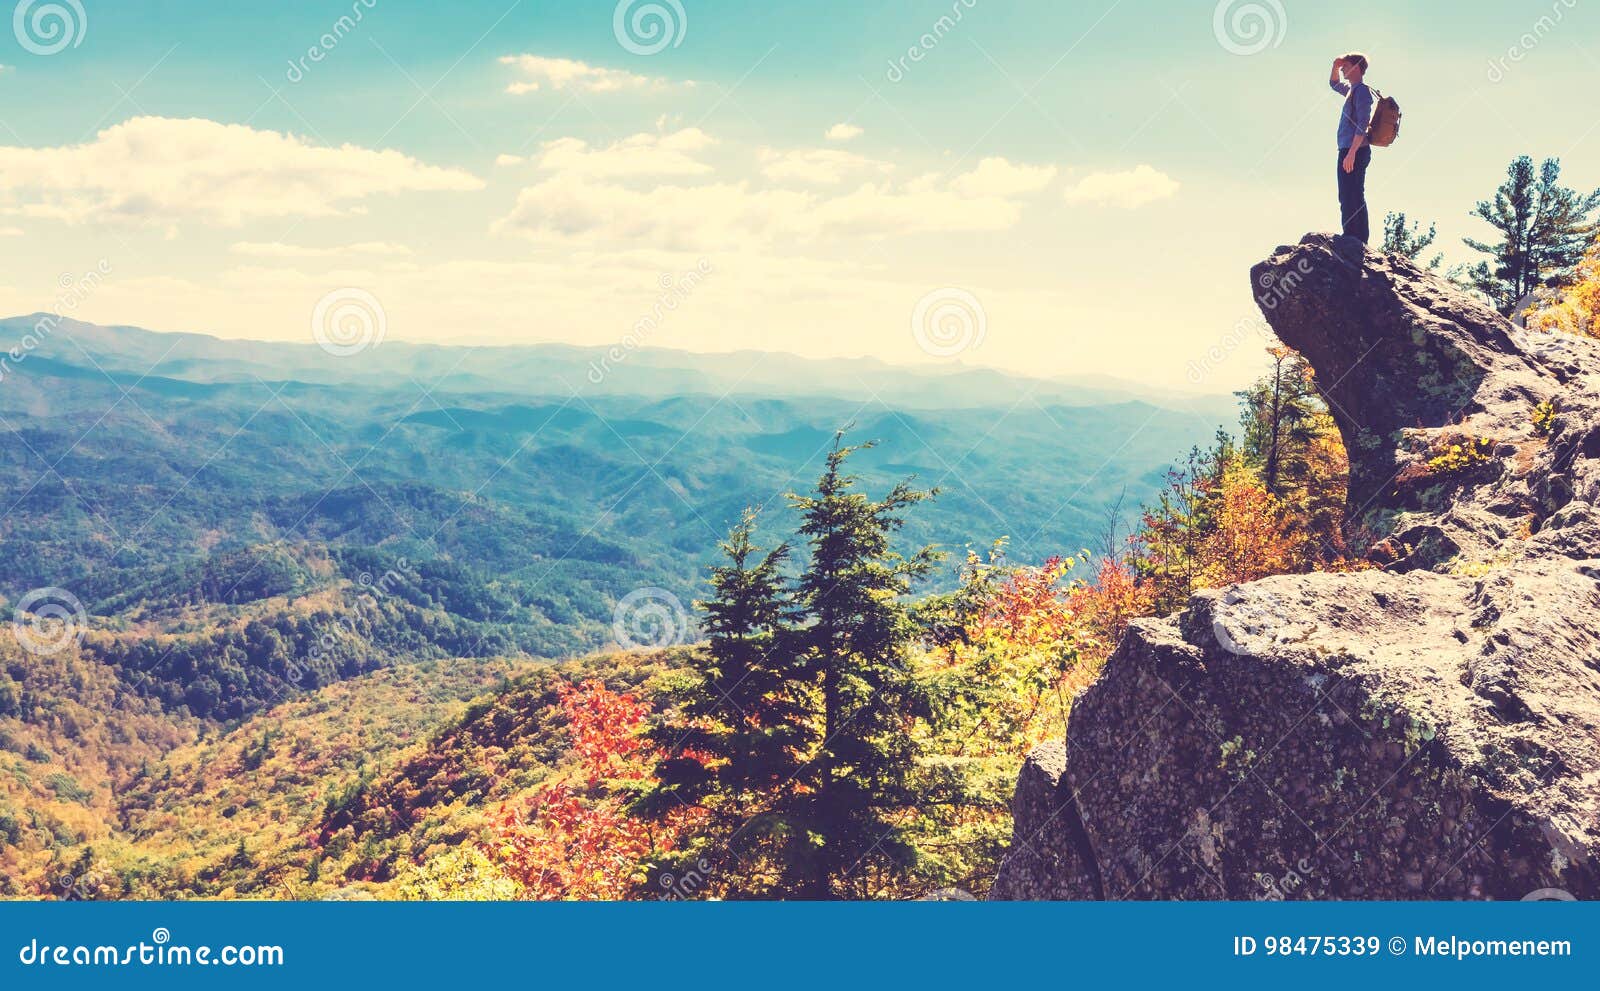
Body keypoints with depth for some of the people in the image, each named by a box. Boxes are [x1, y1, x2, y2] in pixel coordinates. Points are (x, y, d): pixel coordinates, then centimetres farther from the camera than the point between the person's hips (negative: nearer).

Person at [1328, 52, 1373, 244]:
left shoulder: (1361, 91, -9)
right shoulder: (1352, 90, 20)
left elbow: (1362, 124, -19)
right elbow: (1334, 84, 40)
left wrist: (1351, 152, -25)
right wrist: (1335, 67, 20)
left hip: (1353, 150, -10)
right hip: (1350, 150, 10)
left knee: (1349, 199, -15)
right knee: (1355, 198, 11)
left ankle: (1352, 240, -20)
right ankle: (1359, 240, 13)